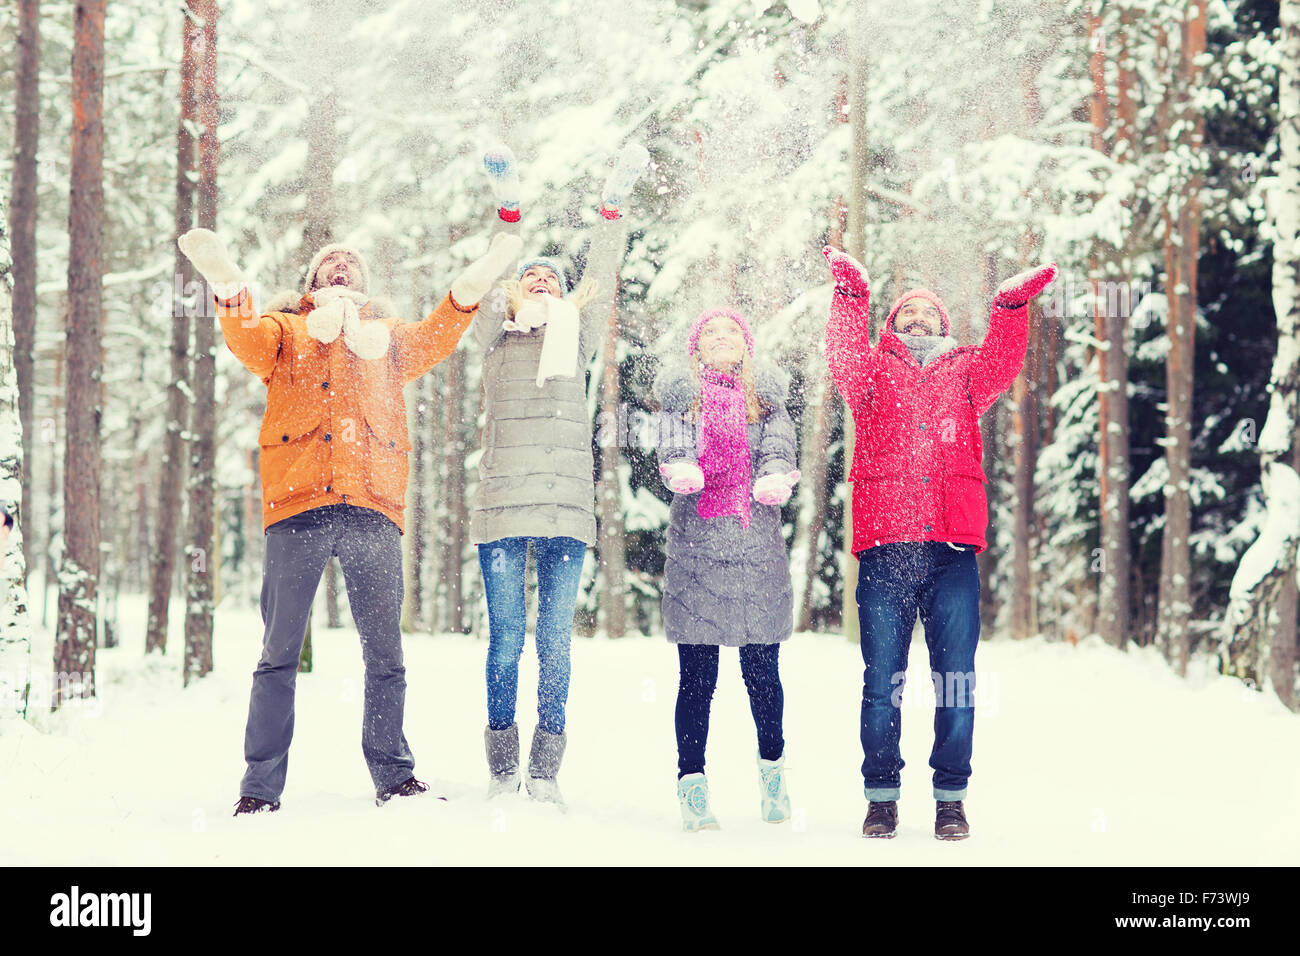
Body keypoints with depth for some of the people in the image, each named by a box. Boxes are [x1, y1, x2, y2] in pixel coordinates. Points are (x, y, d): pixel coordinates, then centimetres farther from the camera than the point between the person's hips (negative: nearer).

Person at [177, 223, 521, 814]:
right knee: (279, 654, -5)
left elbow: (432, 342, 8)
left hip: (371, 505, 2)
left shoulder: (388, 336, 27)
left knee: (384, 654, 2)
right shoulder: (285, 328, 20)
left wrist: (470, 288, -8)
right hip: (297, 500, -2)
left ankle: (394, 777, 10)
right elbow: (249, 342, -1)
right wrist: (227, 284, -20)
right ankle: (260, 788, -2)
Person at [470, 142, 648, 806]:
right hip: (502, 507, -1)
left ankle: (545, 773, 4)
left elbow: (601, 282, 8)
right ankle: (502, 770, 8)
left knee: (555, 644, 0)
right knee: (505, 641, 0)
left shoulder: (576, 340, 18)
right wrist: (507, 212, -11)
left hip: (567, 509, 2)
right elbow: (487, 285, 0)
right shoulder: (495, 339, 14)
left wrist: (613, 206, -2)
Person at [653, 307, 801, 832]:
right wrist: (681, 470, -28)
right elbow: (672, 446, -5)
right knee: (697, 675, -3)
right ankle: (692, 784, 3)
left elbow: (779, 445, -1)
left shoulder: (765, 392, 15)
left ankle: (772, 769, 23)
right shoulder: (682, 392, 12)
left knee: (762, 670, 3)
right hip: (696, 543, -1)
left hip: (757, 547, 1)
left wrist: (774, 480, -23)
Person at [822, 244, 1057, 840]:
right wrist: (851, 294, -12)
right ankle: (881, 796, 8)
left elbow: (1001, 363, 2)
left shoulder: (963, 373, 20)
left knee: (955, 677, 1)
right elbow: (843, 356, -2)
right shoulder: (874, 371, 17)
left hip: (953, 548, 1)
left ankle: (951, 799, 8)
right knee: (882, 678, 0)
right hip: (885, 544, -1)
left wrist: (1011, 306, -11)